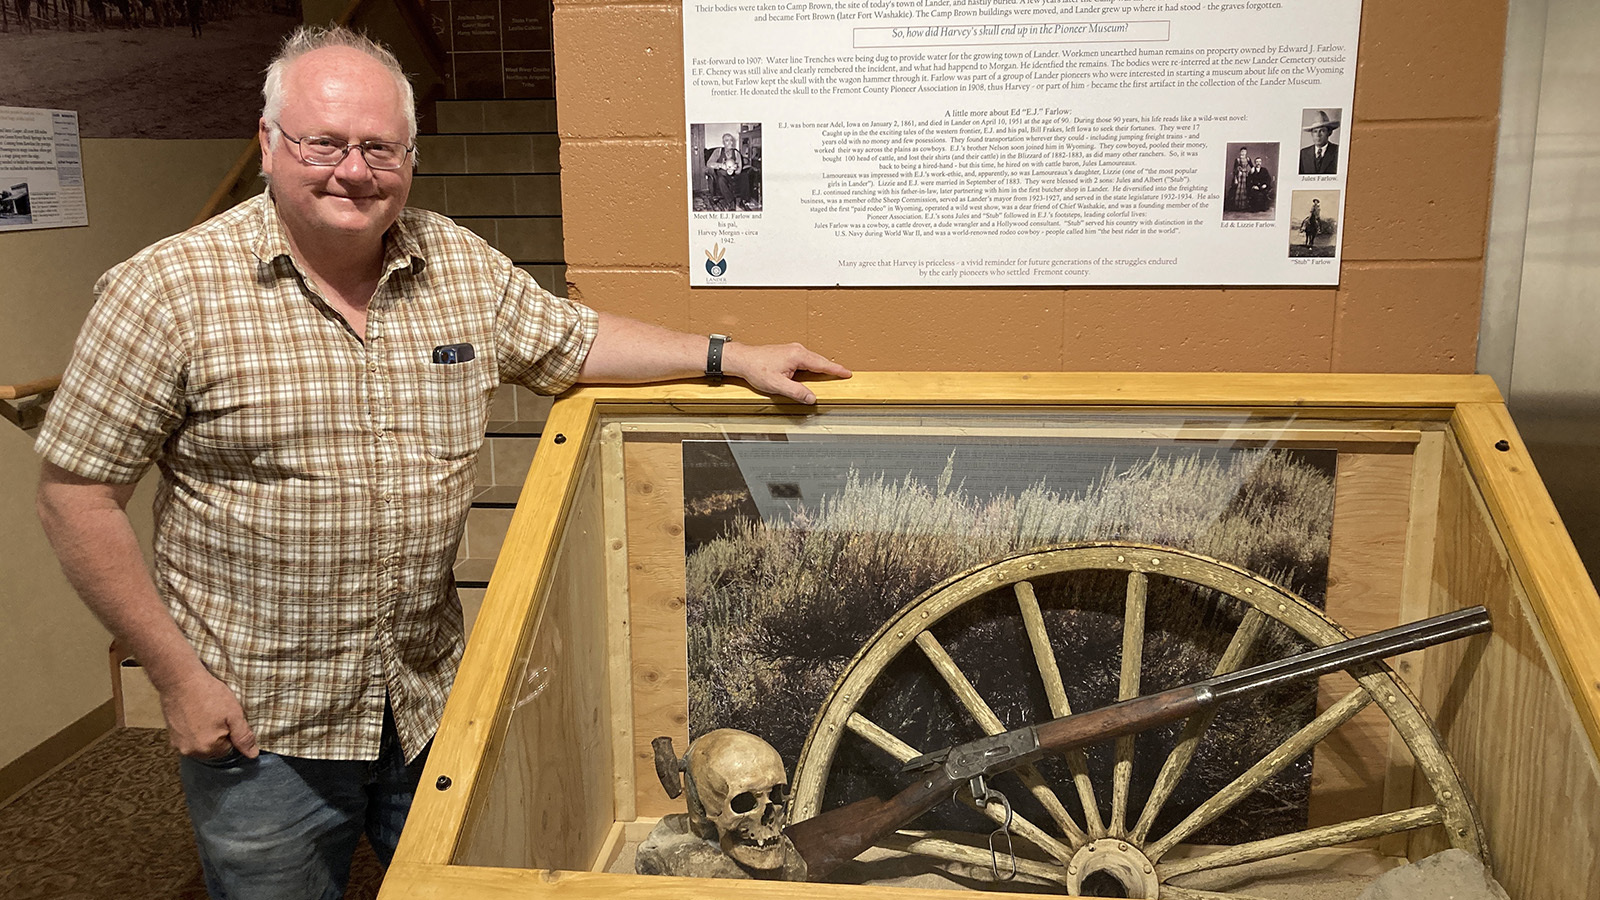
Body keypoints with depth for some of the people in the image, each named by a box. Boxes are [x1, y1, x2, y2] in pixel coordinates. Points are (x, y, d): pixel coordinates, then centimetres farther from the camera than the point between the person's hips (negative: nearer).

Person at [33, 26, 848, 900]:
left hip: (431, 700, 4)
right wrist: (178, 676, -11)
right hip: (258, 726, -3)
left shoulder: (464, 267, 0)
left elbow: (574, 343, 12)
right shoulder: (169, 292, -14)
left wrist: (732, 356, 4)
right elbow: (77, 494, -10)